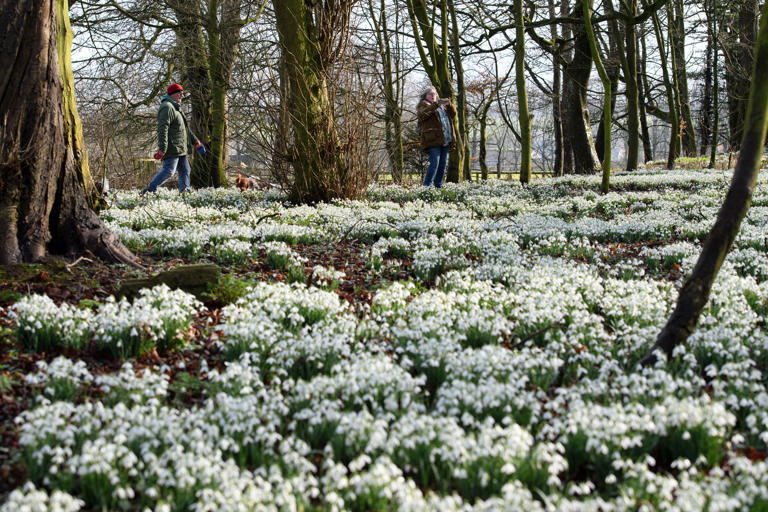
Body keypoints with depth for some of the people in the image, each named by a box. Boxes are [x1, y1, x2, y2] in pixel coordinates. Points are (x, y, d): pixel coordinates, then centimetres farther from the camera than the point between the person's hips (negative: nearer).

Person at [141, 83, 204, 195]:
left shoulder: (176, 108, 24)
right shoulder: (167, 107, -11)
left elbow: (186, 129, 32)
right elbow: (162, 129, -20)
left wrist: (196, 142, 30)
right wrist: (162, 149, -28)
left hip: (181, 149, 10)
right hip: (172, 148, -10)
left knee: (185, 170, 7)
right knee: (168, 170, -16)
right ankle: (149, 190, -13)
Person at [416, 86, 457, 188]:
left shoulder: (442, 106, 27)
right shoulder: (423, 105, 8)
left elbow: (453, 115, 18)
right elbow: (422, 115, -15)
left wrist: (449, 105, -2)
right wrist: (436, 104, -21)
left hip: (445, 140, 7)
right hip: (433, 139, -7)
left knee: (443, 164, 5)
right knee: (434, 163, -17)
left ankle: (438, 186, 11)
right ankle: (427, 186, -16)